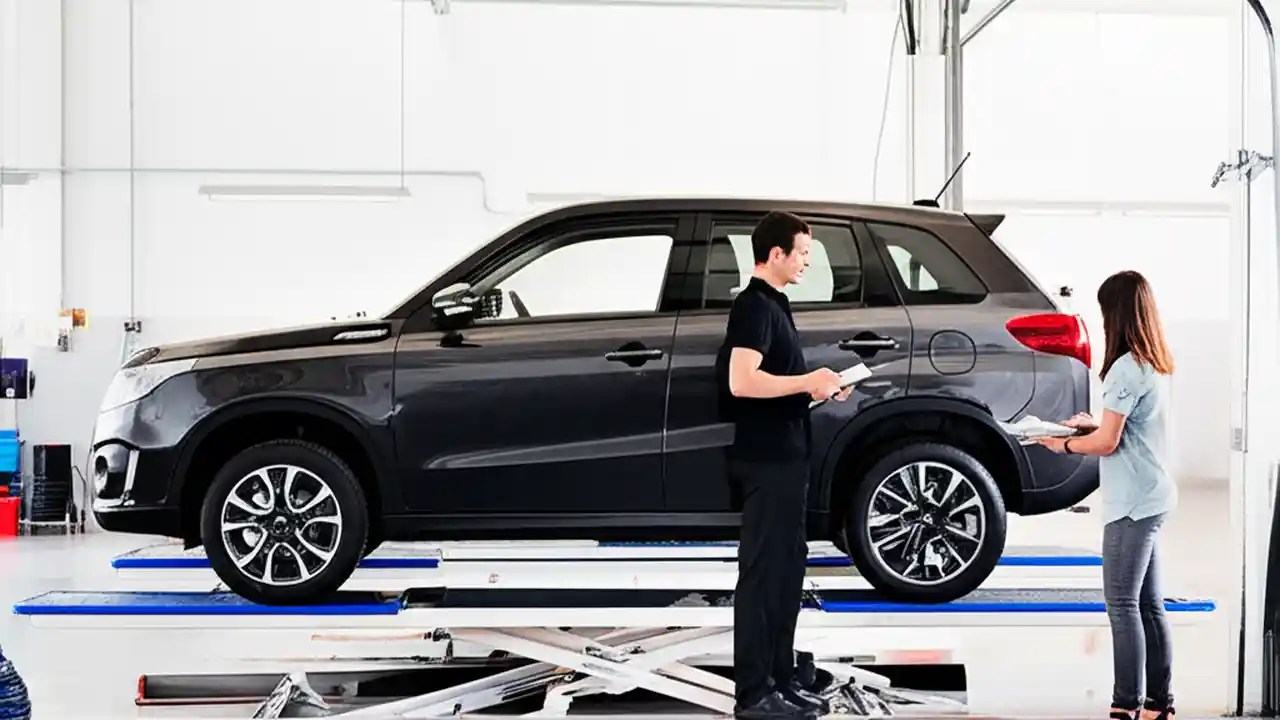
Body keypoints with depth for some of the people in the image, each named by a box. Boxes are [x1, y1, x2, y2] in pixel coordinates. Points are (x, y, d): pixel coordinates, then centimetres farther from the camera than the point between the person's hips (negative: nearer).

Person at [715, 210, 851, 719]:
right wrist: (810, 381, -19)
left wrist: (817, 388, 10)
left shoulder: (774, 305, 16)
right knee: (762, 573, -6)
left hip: (786, 456, 10)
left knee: (787, 570, 14)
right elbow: (742, 381, -26)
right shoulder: (754, 305, -14)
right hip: (766, 459, -10)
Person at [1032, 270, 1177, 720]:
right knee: (1149, 603, 12)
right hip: (1152, 498, 9)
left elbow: (1106, 443, -16)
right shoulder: (1156, 365, 12)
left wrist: (1064, 445, -1)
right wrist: (1095, 422, 18)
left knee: (1123, 605, -6)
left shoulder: (1127, 368, -17)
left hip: (1133, 503, -9)